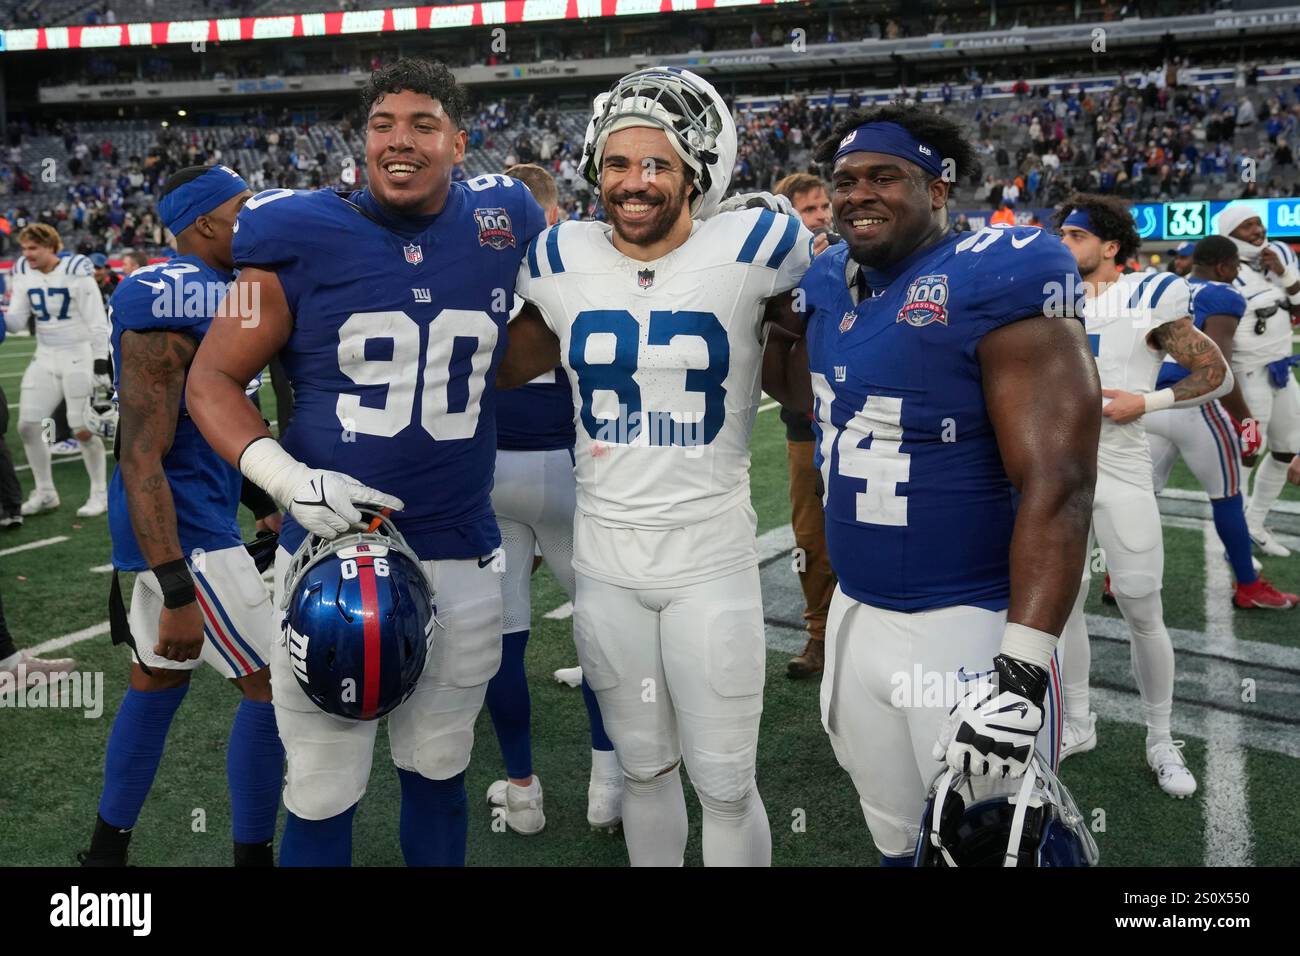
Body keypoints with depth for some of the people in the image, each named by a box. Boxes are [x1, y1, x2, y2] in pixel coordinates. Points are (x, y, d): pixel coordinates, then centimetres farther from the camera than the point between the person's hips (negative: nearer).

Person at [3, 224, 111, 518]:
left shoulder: (76, 273, -12)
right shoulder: (25, 276, 5)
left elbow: (98, 324, -12)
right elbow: (15, 322, 3)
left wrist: (100, 363, -15)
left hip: (78, 358, -6)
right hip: (45, 360, 6)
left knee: (83, 430, -4)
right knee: (28, 425, 3)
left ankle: (100, 494, 11)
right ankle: (45, 493, 17)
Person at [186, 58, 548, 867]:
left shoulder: (500, 228, 1)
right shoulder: (302, 238, -6)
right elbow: (212, 381, -2)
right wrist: (287, 478, -16)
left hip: (460, 558, 2)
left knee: (439, 773, 19)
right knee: (322, 794, 10)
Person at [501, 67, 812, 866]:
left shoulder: (754, 248, -9)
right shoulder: (563, 260, 0)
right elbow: (509, 367, 15)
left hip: (712, 560, -2)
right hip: (605, 562, 3)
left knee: (726, 785, 7)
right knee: (644, 768, 17)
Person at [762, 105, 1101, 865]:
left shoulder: (996, 284, -15)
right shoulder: (837, 285, 7)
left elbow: (1057, 486, -21)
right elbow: (799, 390, 26)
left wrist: (1023, 667, -27)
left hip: (969, 626, -7)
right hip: (855, 616, 7)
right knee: (896, 841, 21)